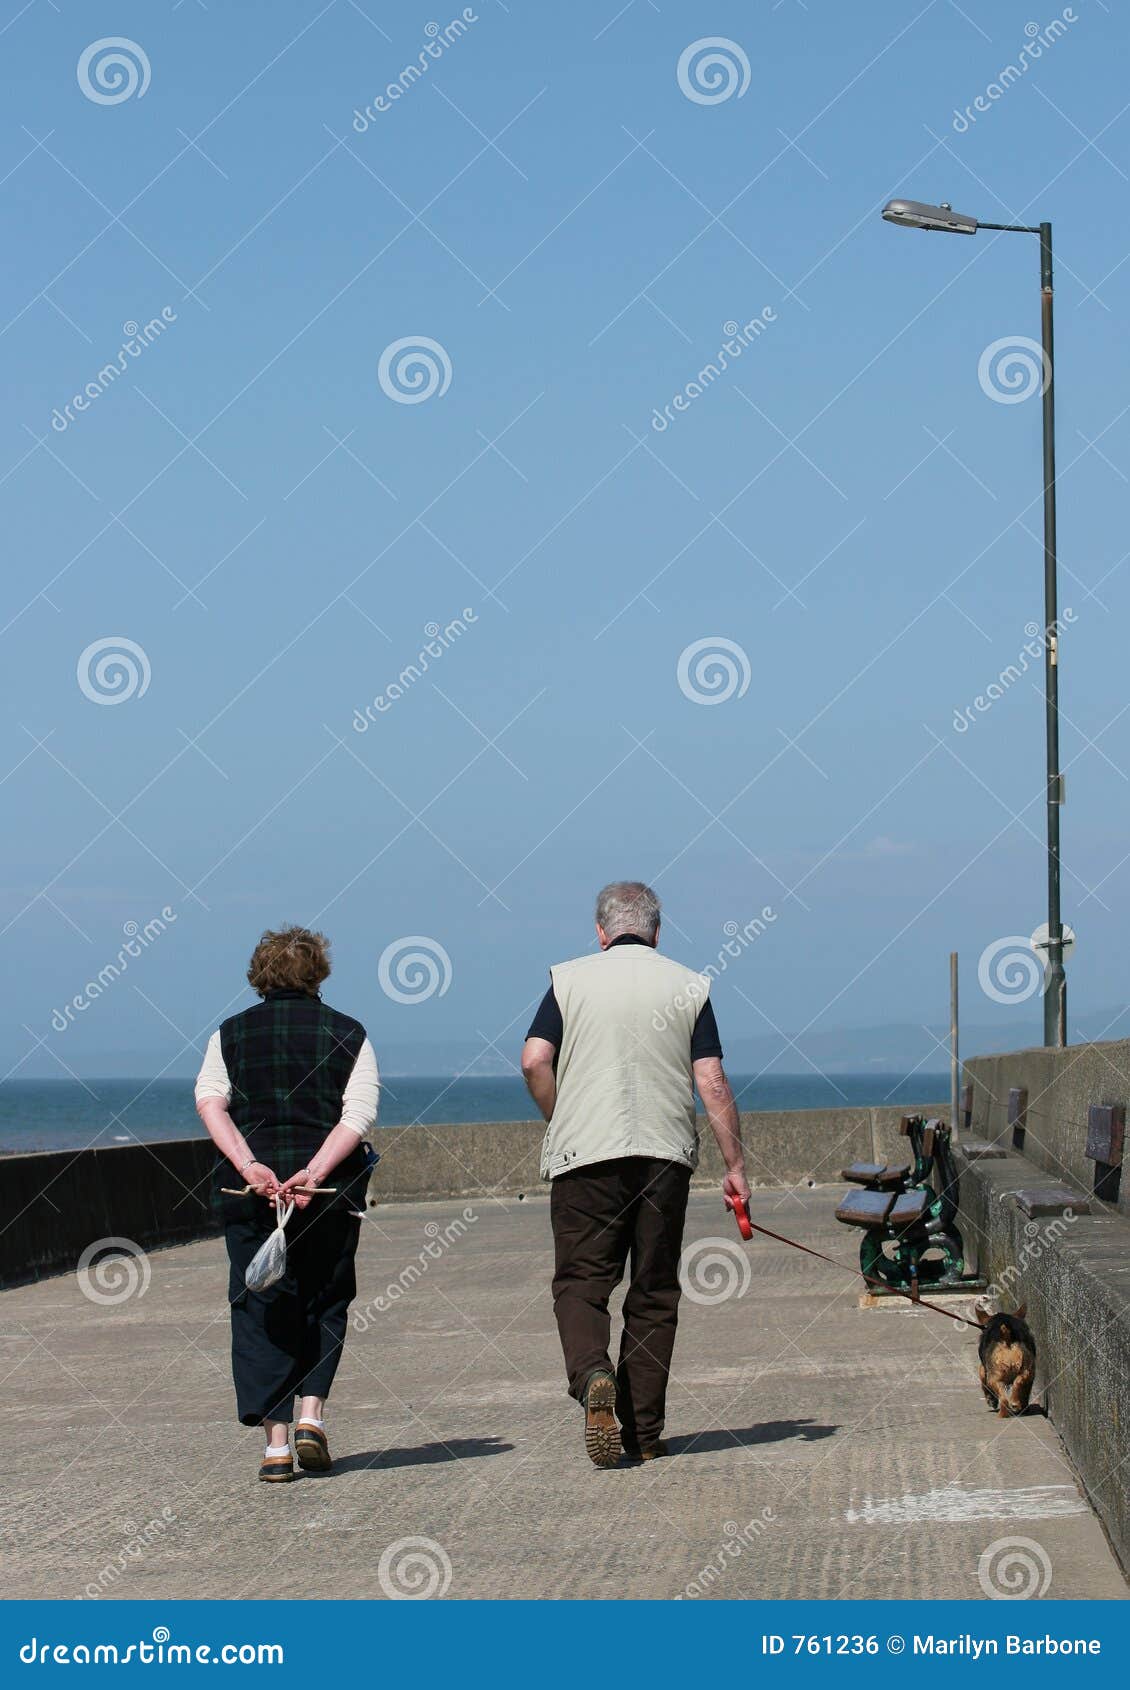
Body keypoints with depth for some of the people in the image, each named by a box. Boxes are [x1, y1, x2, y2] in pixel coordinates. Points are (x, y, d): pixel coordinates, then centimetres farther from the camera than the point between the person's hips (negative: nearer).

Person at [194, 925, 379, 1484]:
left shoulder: (230, 1034, 10)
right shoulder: (347, 1034, 7)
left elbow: (210, 1102, -6)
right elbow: (358, 1115, -7)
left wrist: (249, 1166, -15)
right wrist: (313, 1174, -15)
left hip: (249, 1187, 0)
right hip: (331, 1191, 0)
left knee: (260, 1309, 4)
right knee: (324, 1302, 15)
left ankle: (275, 1438, -3)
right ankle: (311, 1413, 1)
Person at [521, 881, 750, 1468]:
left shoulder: (569, 979, 4)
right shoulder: (688, 986, 6)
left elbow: (534, 1061, -7)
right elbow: (712, 1083, -1)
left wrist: (562, 1123, 9)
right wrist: (735, 1165, 4)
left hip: (584, 1154, -1)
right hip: (666, 1154, 1)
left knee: (581, 1283, 3)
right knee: (654, 1293, 8)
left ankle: (592, 1376, -26)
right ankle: (643, 1431, 9)